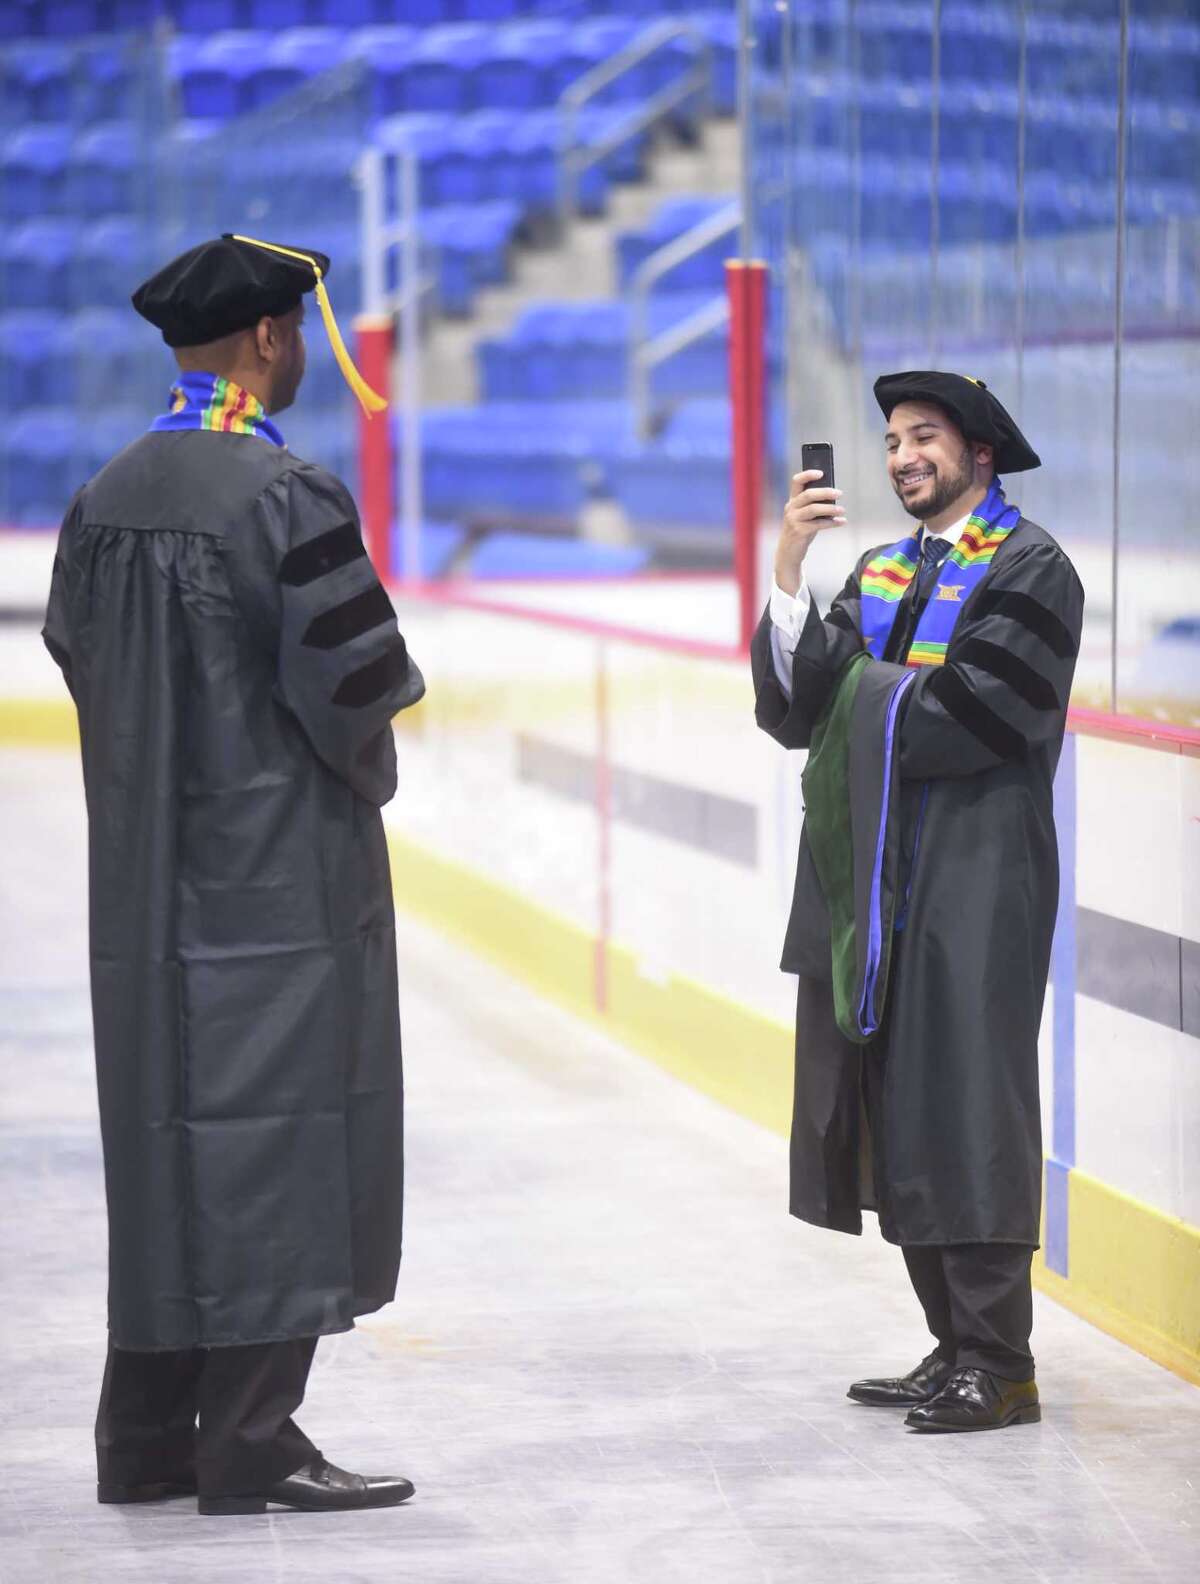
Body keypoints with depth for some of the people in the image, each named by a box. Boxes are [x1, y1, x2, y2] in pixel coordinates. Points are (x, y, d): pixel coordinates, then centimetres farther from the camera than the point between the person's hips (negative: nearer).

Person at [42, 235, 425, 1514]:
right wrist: (361, 763, 2)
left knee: (162, 1143, 13)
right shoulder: (285, 496, -17)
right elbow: (356, 675, -18)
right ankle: (251, 1443, -1)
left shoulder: (103, 499, 5)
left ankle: (145, 1436, 17)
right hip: (279, 869, -7)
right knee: (275, 1134, -2)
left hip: (144, 870, 7)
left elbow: (72, 650, 13)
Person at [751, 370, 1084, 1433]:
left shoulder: (1029, 569, -3)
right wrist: (791, 570, -6)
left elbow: (978, 711, -17)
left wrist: (857, 686, -5)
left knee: (963, 1115, -9)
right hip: (877, 885, 7)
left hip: (972, 887, -7)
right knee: (899, 1118, 7)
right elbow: (793, 708, 5)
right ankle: (957, 1348, 14)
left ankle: (999, 1365, -6)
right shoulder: (881, 574, 17)